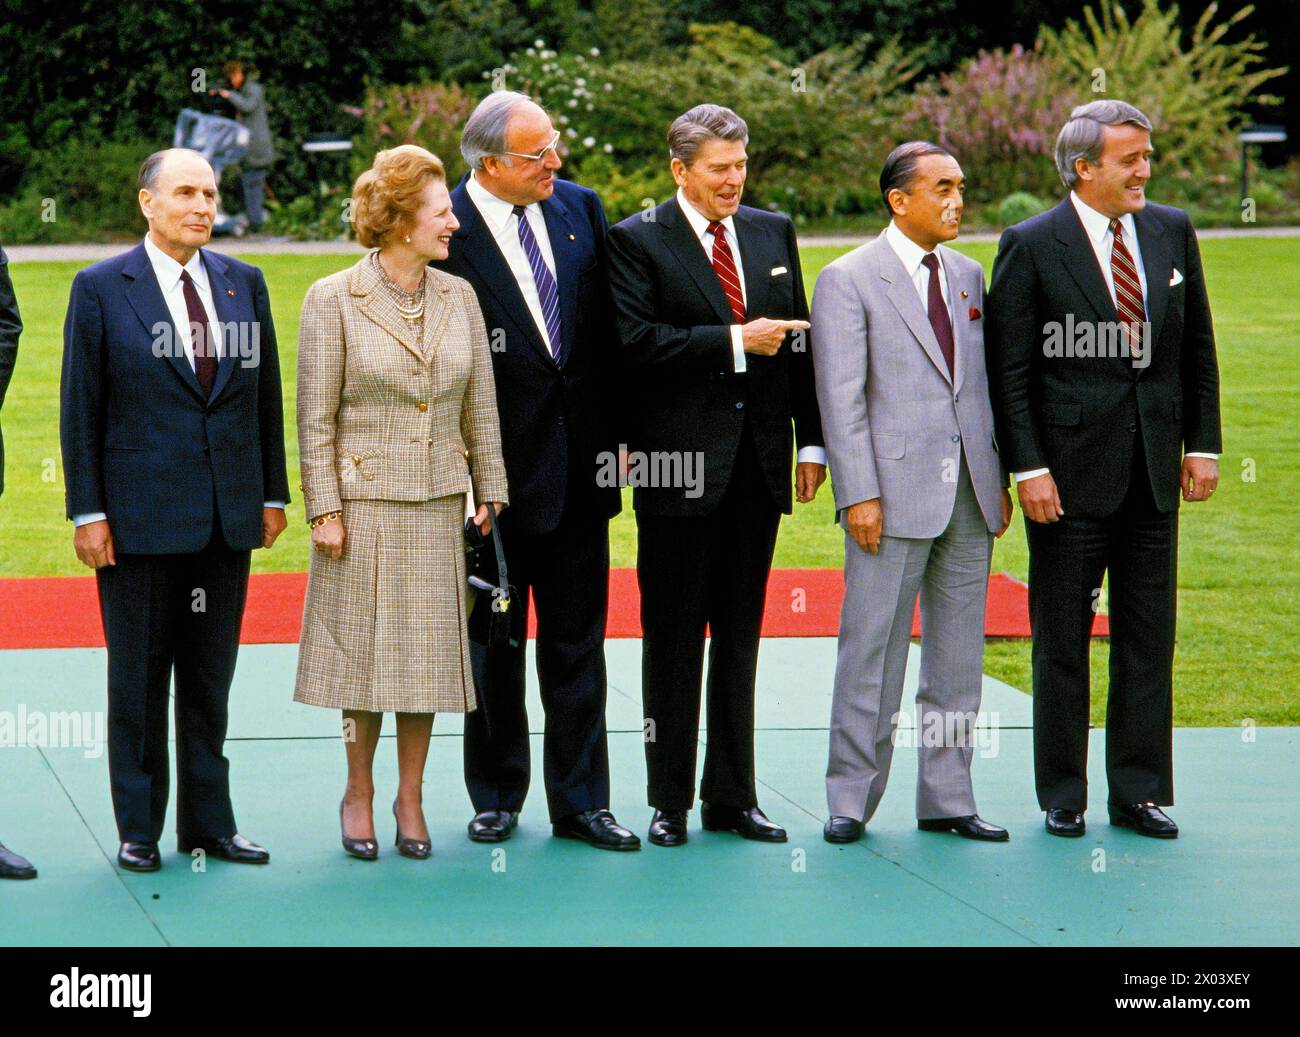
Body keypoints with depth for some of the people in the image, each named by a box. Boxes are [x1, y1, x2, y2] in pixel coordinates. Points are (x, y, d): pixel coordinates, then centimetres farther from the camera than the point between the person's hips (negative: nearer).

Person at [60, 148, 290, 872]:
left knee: (212, 677, 10)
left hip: (228, 515, 3)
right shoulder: (101, 289, -2)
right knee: (139, 676, 3)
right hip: (139, 516, -3)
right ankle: (139, 829, 12)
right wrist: (87, 512, -7)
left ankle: (208, 820, 18)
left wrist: (274, 493, 9)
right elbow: (80, 409, -3)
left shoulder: (245, 283, 9)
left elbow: (266, 395, 12)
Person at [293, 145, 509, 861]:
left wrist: (489, 492, 7)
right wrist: (324, 509, -9)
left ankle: (410, 797, 17)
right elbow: (315, 418, -5)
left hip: (438, 505, 4)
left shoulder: (458, 296, 6)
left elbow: (480, 407, 10)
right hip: (363, 500, -4)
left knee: (428, 653, 5)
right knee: (365, 649, 3)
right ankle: (358, 792, 19)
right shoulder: (332, 301, -6)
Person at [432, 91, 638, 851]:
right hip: (496, 470, -4)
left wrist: (616, 431, 4)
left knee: (577, 641, 9)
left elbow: (610, 328, 9)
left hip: (577, 466, 4)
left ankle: (580, 802, 16)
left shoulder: (580, 208, 4)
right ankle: (497, 796, 23)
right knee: (494, 645, 10)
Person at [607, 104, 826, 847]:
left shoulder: (774, 233, 12)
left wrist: (813, 440, 9)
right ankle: (670, 801, 10)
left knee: (741, 637, 10)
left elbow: (798, 341, 14)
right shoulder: (637, 242, -4)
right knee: (674, 638, 2)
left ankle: (732, 797, 16)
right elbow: (636, 342, -15)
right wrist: (734, 341, -17)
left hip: (759, 464, 5)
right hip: (679, 467, -5)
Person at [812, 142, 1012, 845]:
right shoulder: (848, 280, -4)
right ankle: (851, 797, 7)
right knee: (873, 649, -2)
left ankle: (947, 798, 16)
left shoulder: (968, 276, 14)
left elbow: (985, 385, 17)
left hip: (969, 496, 6)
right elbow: (841, 399, -8)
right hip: (894, 494, -6)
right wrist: (858, 495, -14)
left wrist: (999, 479, 11)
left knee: (958, 653, 9)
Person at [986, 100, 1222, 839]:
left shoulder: (1173, 232, 7)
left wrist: (1202, 445, 6)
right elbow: (1010, 370, -6)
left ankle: (1140, 792, 15)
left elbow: (1198, 348, 12)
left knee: (1149, 638, 7)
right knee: (1062, 639, 4)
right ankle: (1064, 797, 14)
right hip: (1072, 471, -4)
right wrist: (1028, 469, -12)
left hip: (1155, 471, 4)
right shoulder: (1031, 246, -6)